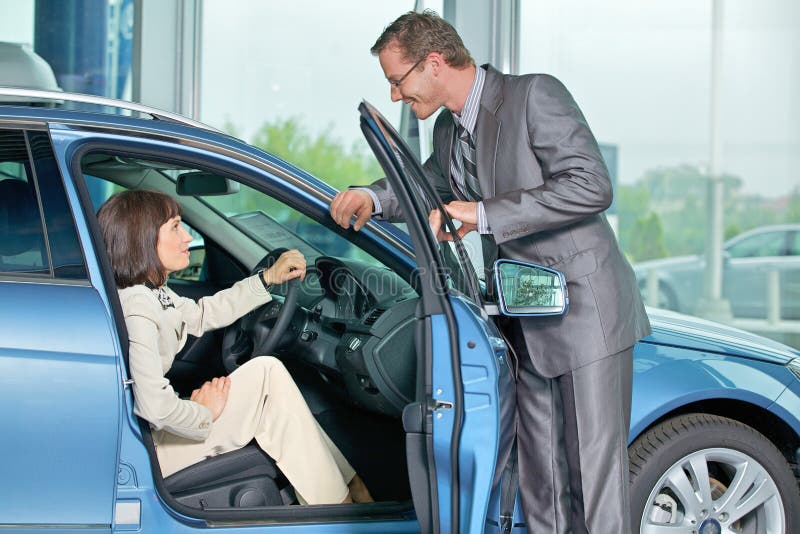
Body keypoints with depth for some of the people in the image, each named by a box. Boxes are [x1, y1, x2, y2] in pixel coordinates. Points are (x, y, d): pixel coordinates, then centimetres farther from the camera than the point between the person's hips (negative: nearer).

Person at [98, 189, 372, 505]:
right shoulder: (136, 309, -24)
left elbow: (201, 314, 22)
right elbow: (154, 405, -31)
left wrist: (268, 279, 19)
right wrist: (204, 415, -14)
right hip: (147, 451, -11)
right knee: (267, 373, -9)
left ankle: (349, 483, 10)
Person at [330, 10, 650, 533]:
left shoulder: (535, 96, -14)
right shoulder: (448, 131, 11)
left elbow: (591, 186, -23)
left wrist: (485, 214, -24)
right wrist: (373, 197, 8)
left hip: (586, 313, -8)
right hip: (526, 327, 8)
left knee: (594, 474, -7)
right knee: (539, 484, 11)